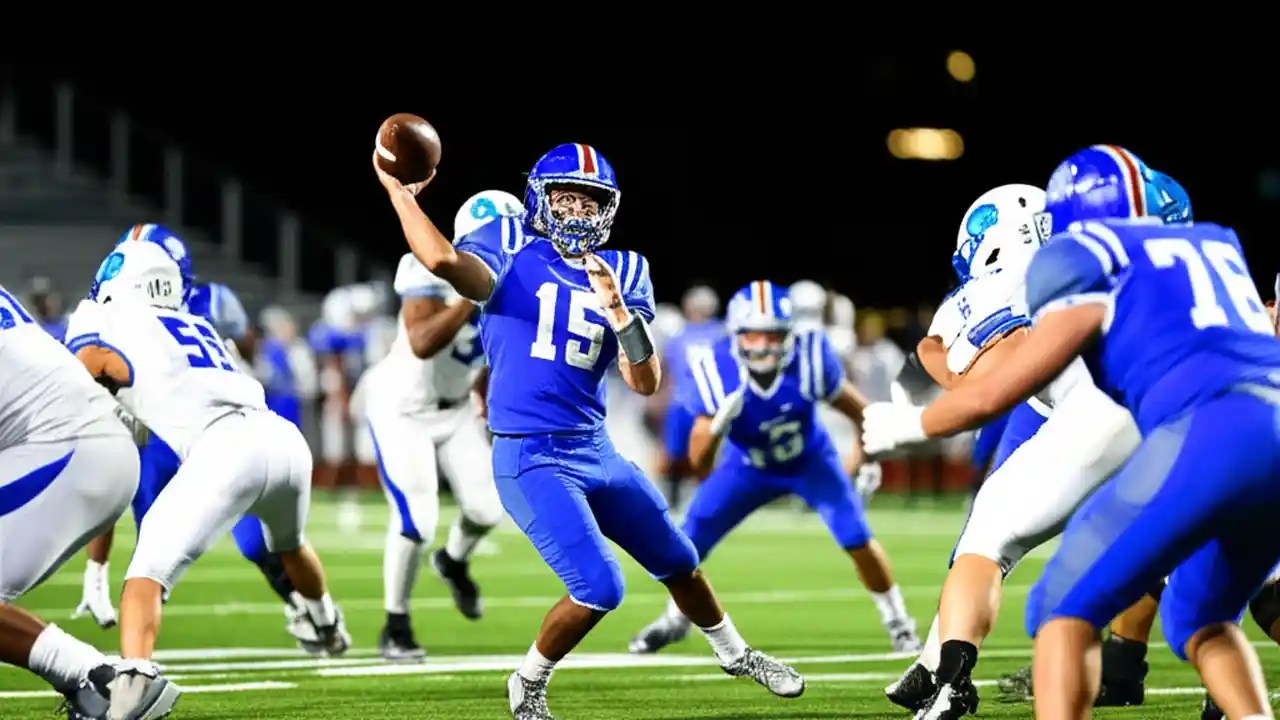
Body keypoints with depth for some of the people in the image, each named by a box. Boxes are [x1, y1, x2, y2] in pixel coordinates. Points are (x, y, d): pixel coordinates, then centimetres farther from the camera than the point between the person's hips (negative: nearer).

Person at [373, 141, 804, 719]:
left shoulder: (622, 274, 7)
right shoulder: (511, 249, -5)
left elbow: (645, 383, -1)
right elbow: (445, 262, -29)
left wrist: (618, 311, -15)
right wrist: (397, 191, -22)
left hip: (597, 452, 6)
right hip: (530, 458, -6)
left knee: (678, 562, 20)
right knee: (598, 588, -18)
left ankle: (736, 655, 47)